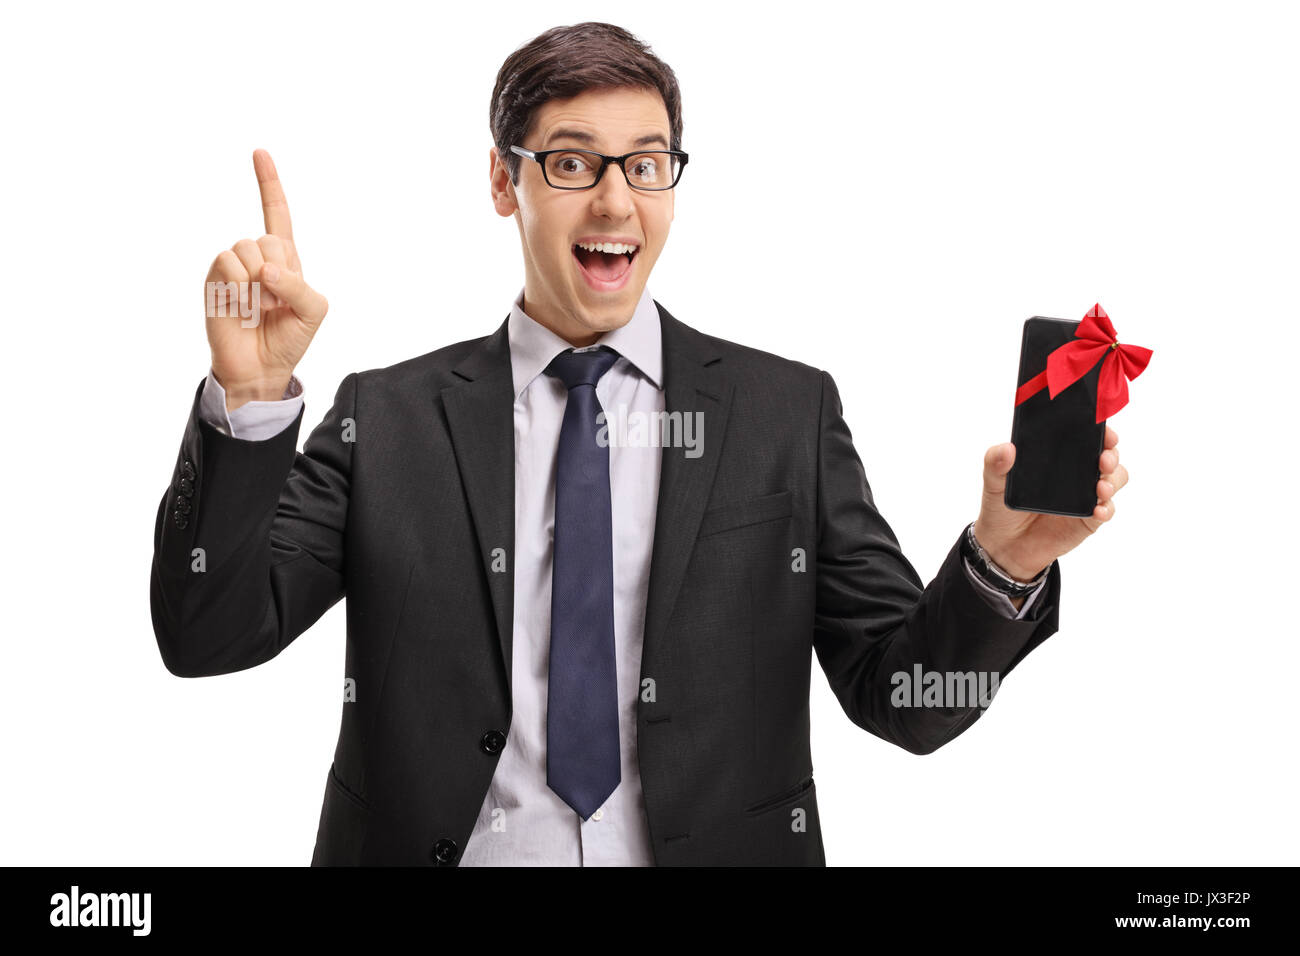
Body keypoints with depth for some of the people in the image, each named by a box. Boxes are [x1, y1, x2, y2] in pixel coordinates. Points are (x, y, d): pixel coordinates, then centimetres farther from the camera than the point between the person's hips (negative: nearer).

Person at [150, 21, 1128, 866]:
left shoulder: (790, 412, 4)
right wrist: (249, 396, -14)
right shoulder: (387, 419, 4)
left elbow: (903, 698, 3)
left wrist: (1004, 559, -15)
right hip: (453, 848, 0)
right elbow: (207, 633, -3)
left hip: (716, 846, 0)